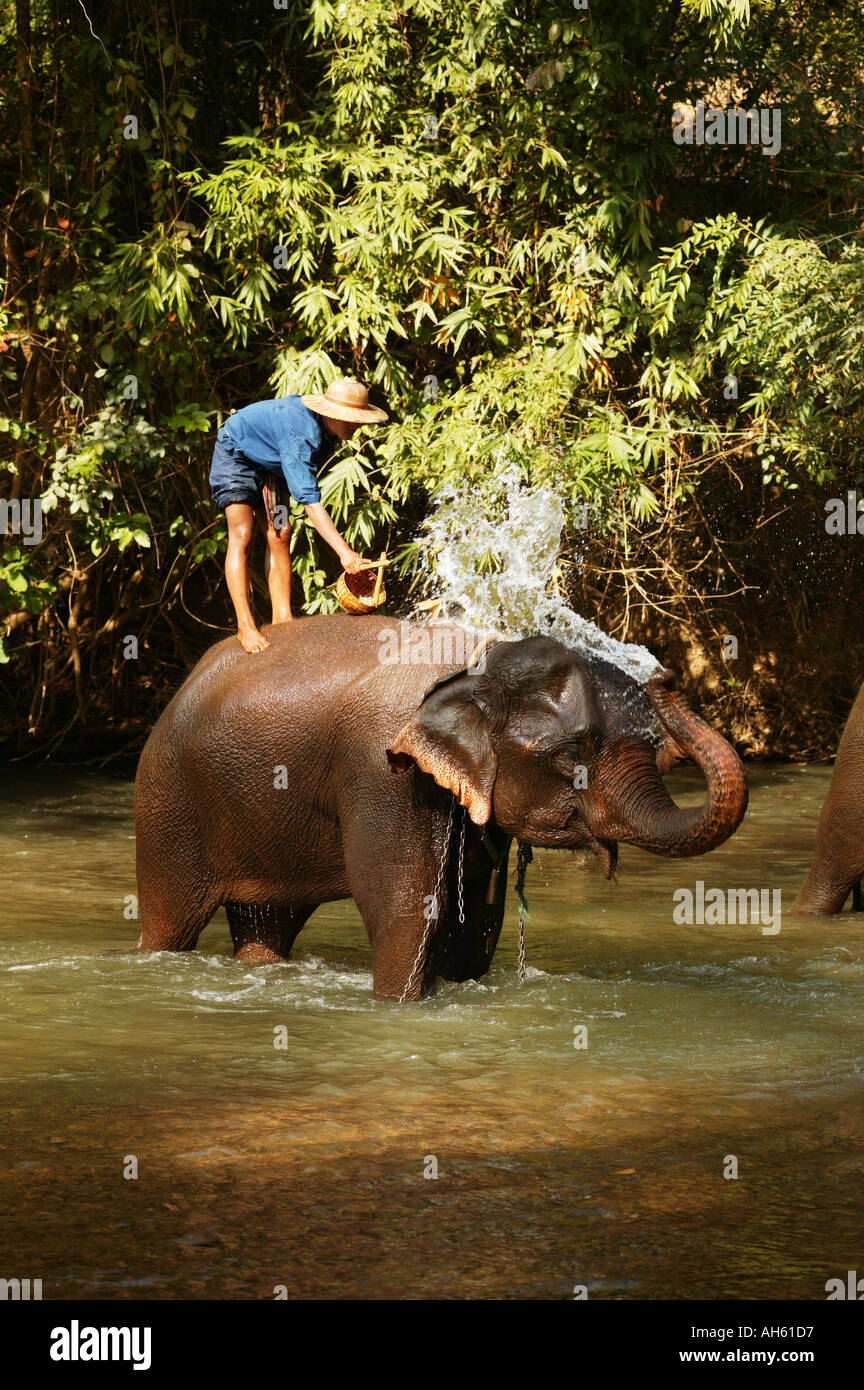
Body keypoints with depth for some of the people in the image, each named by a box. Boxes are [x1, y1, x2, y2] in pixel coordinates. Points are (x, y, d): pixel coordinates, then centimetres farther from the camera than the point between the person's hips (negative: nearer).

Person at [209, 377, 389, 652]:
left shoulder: (327, 427, -14)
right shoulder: (300, 436, -41)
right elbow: (310, 501, -45)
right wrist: (344, 551, -49)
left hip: (268, 462, 8)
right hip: (235, 454, -8)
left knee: (279, 535, -3)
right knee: (242, 536, -18)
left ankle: (282, 619, -4)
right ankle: (245, 627, -20)